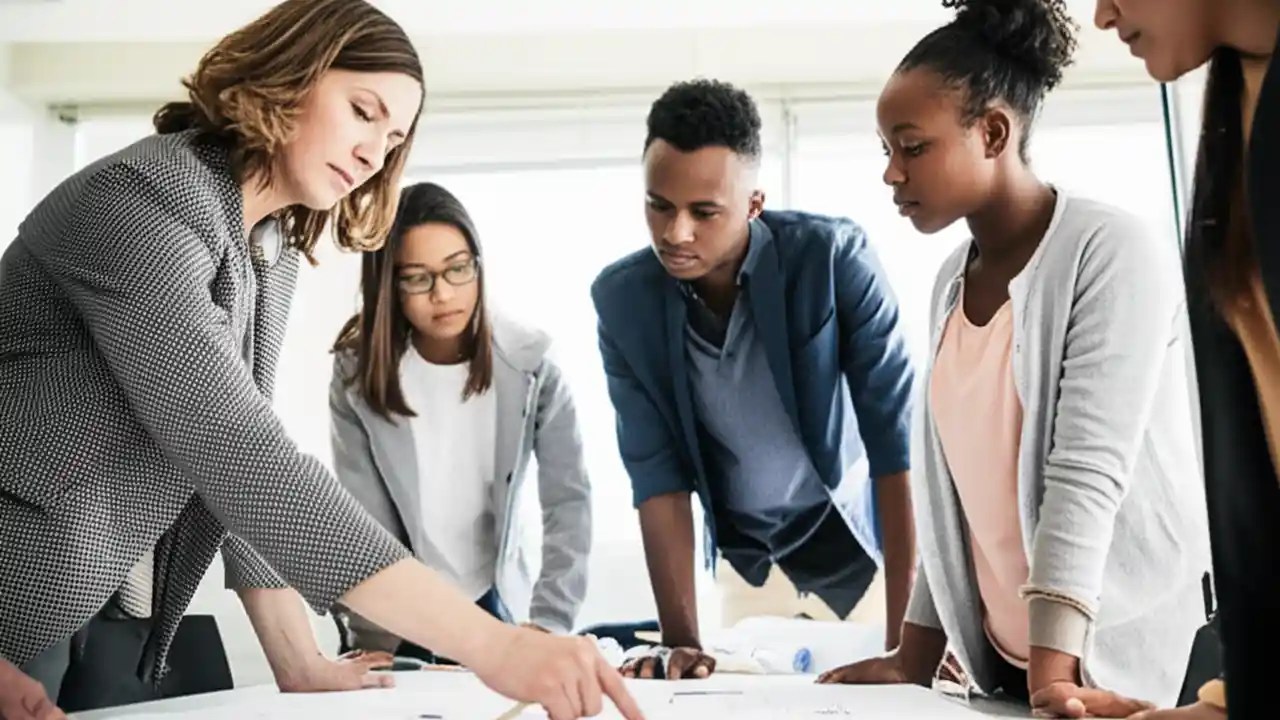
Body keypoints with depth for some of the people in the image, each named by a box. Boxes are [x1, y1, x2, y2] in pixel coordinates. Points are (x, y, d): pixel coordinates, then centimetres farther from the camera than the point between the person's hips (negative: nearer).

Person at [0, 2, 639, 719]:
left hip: (118, 611, 8)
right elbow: (237, 452, -35)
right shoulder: (140, 199, -23)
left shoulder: (276, 253, 5)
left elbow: (244, 449, 4)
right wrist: (490, 645, -40)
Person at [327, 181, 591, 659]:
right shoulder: (358, 375, -13)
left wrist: (549, 623, -29)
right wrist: (377, 637, -24)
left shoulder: (529, 364, -14)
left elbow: (568, 499, -18)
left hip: (496, 607, 1)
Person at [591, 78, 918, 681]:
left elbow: (898, 439, -26)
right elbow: (657, 476, -14)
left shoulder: (835, 257, -25)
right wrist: (680, 641, -21)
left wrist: (909, 632, -30)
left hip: (857, 534, -2)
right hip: (744, 555, 2)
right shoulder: (621, 300, -17)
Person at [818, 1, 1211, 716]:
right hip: (1003, 654, 6)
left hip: (1136, 653, -6)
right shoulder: (953, 281, 8)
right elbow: (953, 483, 9)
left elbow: (1088, 470, -22)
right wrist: (916, 656, 8)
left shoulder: (1113, 250, -13)